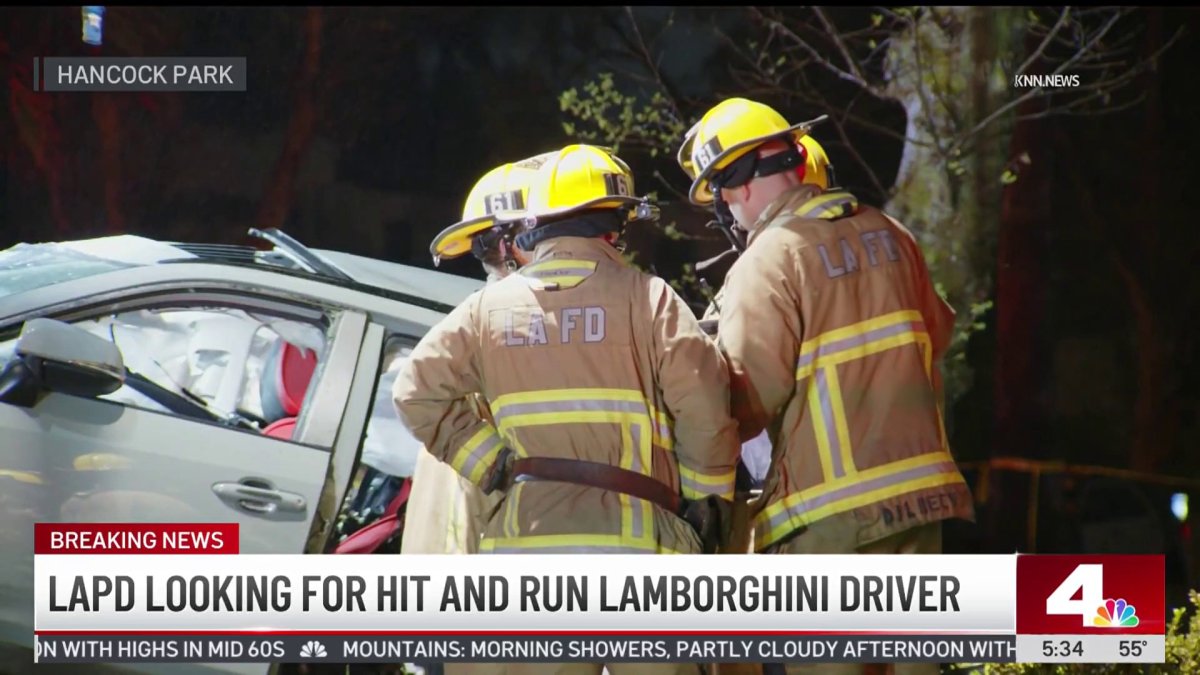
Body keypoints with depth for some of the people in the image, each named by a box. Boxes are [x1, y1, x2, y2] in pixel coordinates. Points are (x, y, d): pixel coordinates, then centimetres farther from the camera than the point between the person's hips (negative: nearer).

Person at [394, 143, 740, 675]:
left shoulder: (490, 306, 10)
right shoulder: (645, 296, -2)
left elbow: (418, 392, 7)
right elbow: (704, 402, -9)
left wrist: (492, 467, 9)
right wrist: (708, 493, 5)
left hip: (528, 536, 3)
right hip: (633, 533, -3)